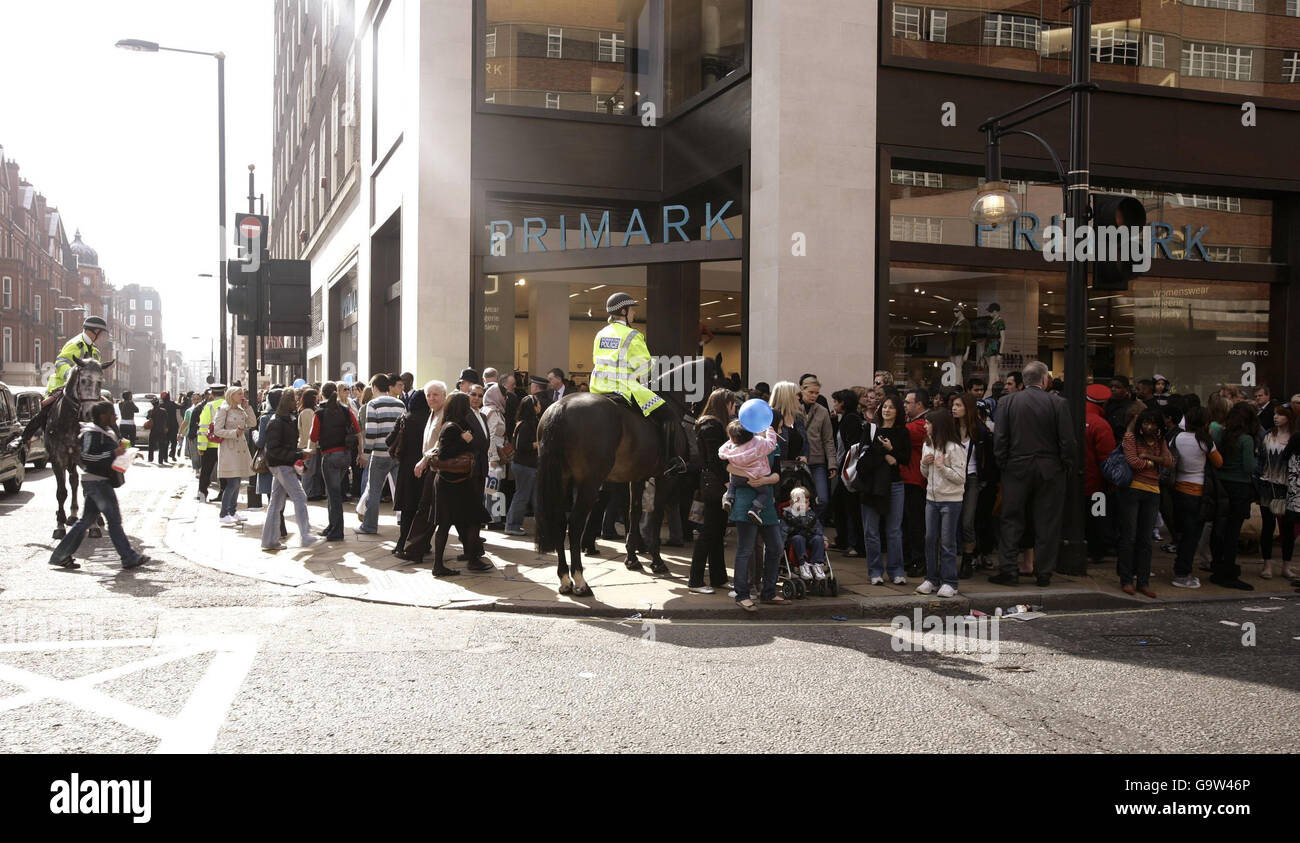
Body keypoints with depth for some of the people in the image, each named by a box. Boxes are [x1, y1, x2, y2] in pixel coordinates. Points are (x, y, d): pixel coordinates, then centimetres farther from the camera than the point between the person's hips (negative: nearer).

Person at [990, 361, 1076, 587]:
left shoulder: (1007, 401, -3)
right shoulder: (1057, 403, -6)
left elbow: (999, 438, -4)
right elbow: (1067, 440, -6)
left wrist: (1002, 465, 5)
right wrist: (1065, 466, 6)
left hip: (1017, 469, 1)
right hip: (1050, 471, 0)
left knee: (1012, 521, 7)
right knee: (1047, 524, 7)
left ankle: (1008, 570, 4)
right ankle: (1044, 573, 11)